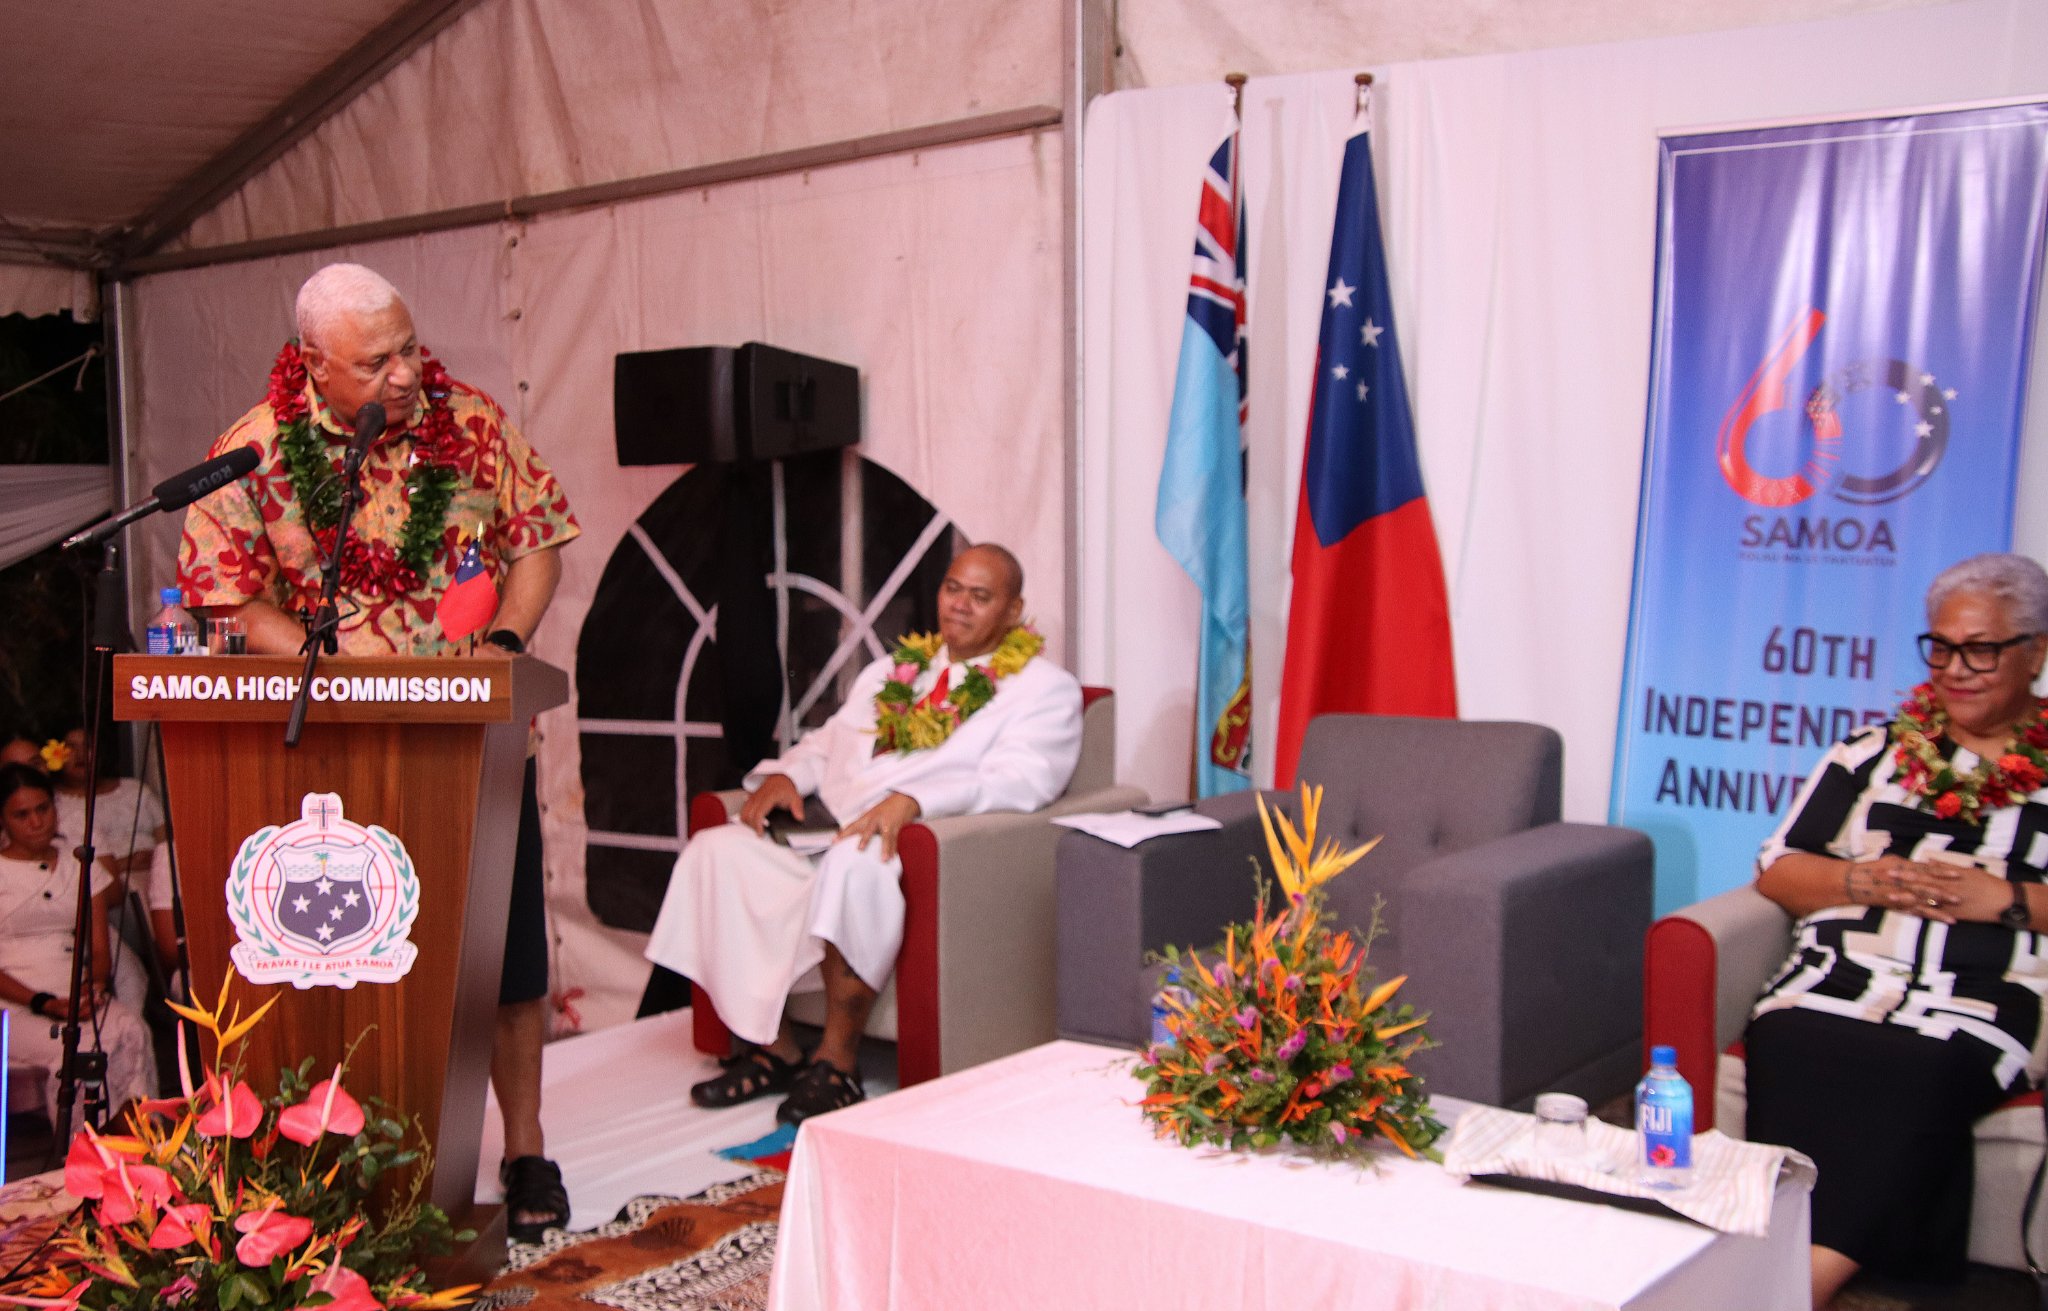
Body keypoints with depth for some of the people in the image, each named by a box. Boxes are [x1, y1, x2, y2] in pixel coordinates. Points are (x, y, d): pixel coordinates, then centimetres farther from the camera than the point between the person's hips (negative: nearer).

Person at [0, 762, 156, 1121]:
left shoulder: (80, 867, 17)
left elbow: (99, 947, 12)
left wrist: (95, 985, -11)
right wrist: (44, 1004, -17)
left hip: (76, 997, 3)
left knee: (131, 1030, -31)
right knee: (77, 1047, -34)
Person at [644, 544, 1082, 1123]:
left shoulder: (1046, 688, 6)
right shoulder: (891, 671, 28)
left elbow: (1022, 780, -11)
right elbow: (828, 741, 29)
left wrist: (912, 799, -26)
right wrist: (784, 774, 4)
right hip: (824, 844, 7)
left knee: (855, 862, -38)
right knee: (717, 848, -17)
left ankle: (837, 1059, -24)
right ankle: (772, 1047, -13)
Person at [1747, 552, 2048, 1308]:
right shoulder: (1873, 752, 23)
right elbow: (1776, 869, 17)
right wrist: (1862, 881, 0)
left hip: (1974, 1010, -2)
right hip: (1831, 989, 2)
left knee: (1920, 1074, -36)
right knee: (1791, 1051, -32)